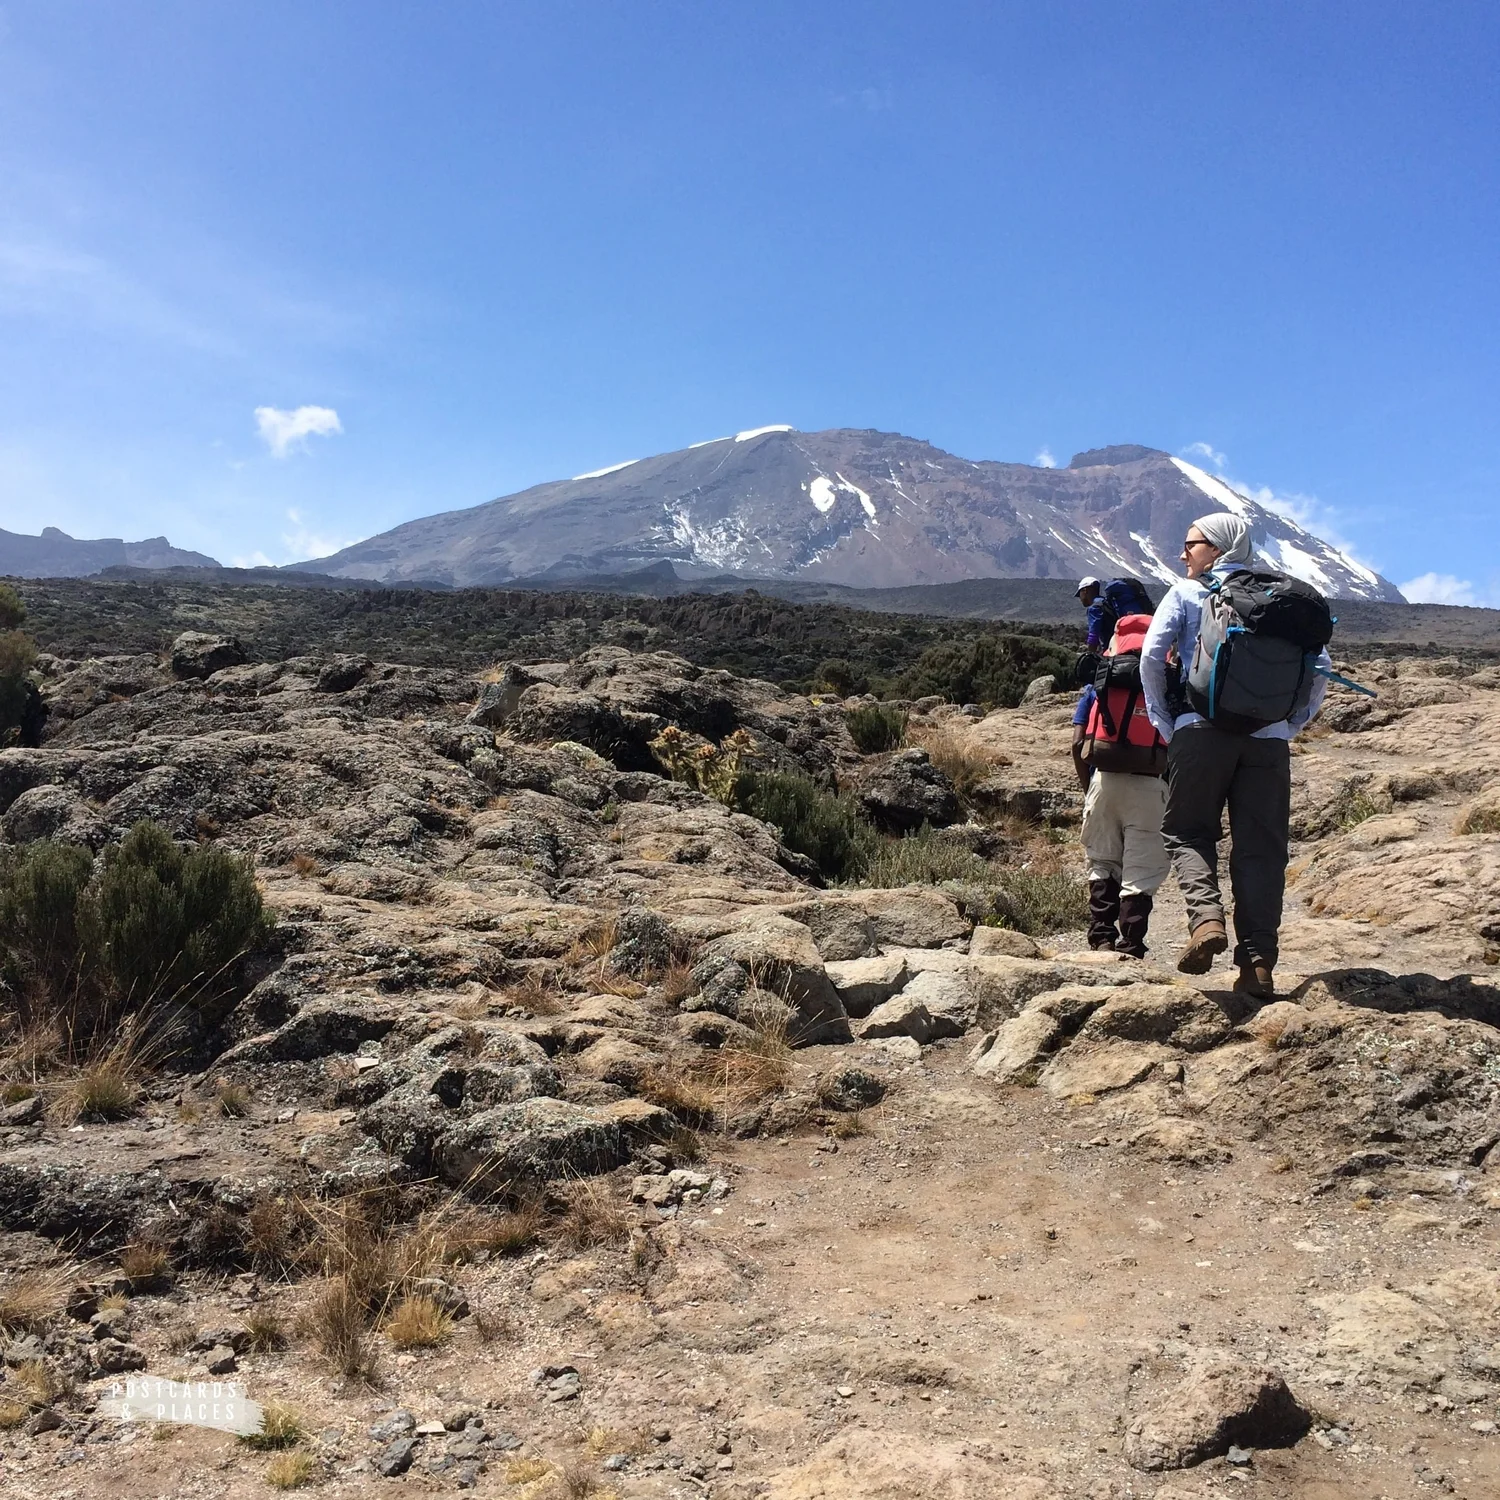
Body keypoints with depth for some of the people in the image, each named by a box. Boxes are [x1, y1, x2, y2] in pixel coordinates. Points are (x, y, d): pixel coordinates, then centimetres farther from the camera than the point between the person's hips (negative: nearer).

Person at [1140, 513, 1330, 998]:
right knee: (1261, 847, 4)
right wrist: (1291, 723, 15)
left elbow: (1152, 654, -3)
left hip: (1202, 729, -3)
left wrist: (1164, 721, 4)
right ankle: (1258, 961, -3)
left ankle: (1206, 917, -17)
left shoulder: (1185, 593, 10)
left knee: (1186, 831, 9)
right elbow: (1320, 666, 11)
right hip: (1268, 739, 3)